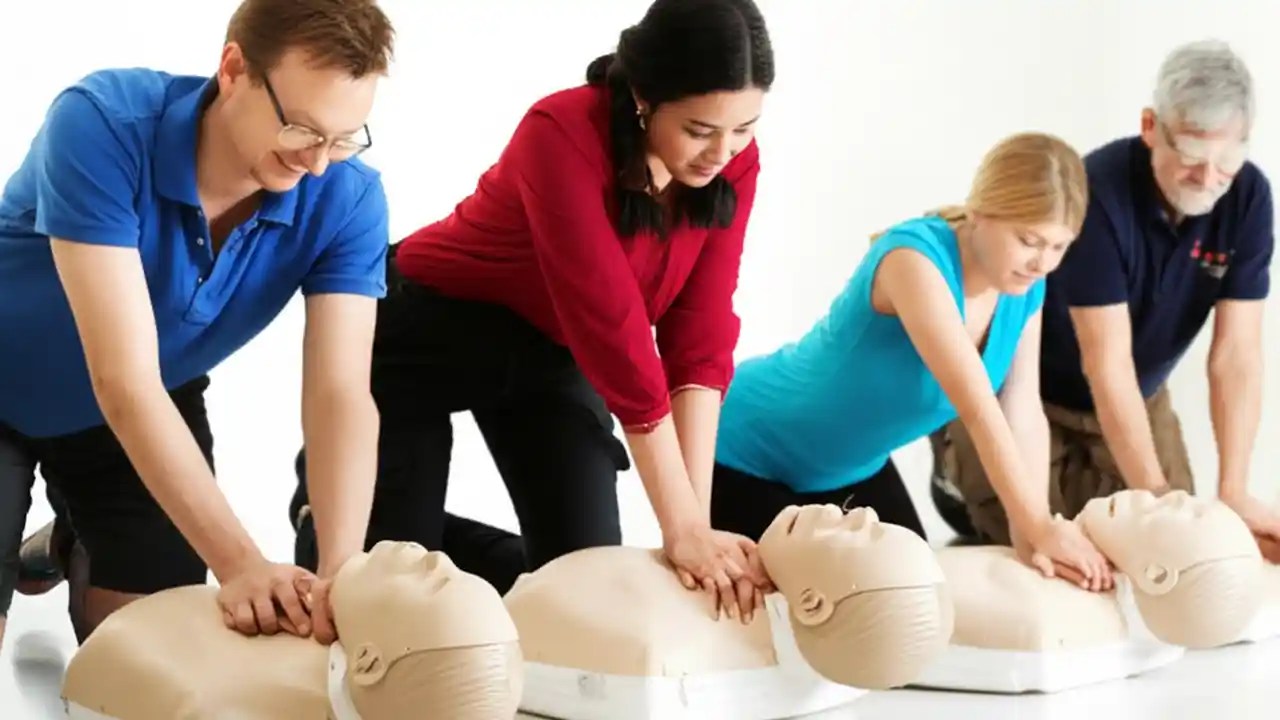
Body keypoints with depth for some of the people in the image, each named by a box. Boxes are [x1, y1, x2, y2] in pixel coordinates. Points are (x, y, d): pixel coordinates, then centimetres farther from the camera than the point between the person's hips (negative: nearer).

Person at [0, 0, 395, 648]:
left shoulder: (346, 200, -25)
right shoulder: (103, 125, -36)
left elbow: (342, 393, -29)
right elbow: (123, 379, -39)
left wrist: (342, 569, -46)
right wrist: (240, 563, -45)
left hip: (156, 408, 3)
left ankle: (75, 550, 33)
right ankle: (62, 550, 23)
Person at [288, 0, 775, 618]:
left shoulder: (733, 163, -16)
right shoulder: (564, 134, -34)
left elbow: (700, 337, -19)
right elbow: (611, 326, -38)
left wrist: (698, 519, -28)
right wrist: (682, 528, -37)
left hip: (551, 352, 6)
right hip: (426, 331, -5)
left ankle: (406, 529, 22)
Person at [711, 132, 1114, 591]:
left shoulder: (1025, 287, -9)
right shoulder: (916, 256, -33)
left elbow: (1024, 413, -13)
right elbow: (978, 409, -37)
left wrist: (1033, 533, -25)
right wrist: (1039, 528, -38)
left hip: (855, 466, 7)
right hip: (747, 455, -7)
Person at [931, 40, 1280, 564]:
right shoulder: (1099, 192, -33)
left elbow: (1237, 352, -20)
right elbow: (1107, 364, -34)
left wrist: (1233, 492, -28)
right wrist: (1156, 496, -37)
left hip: (1139, 400, 5)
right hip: (1031, 392, -5)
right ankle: (961, 479, 24)